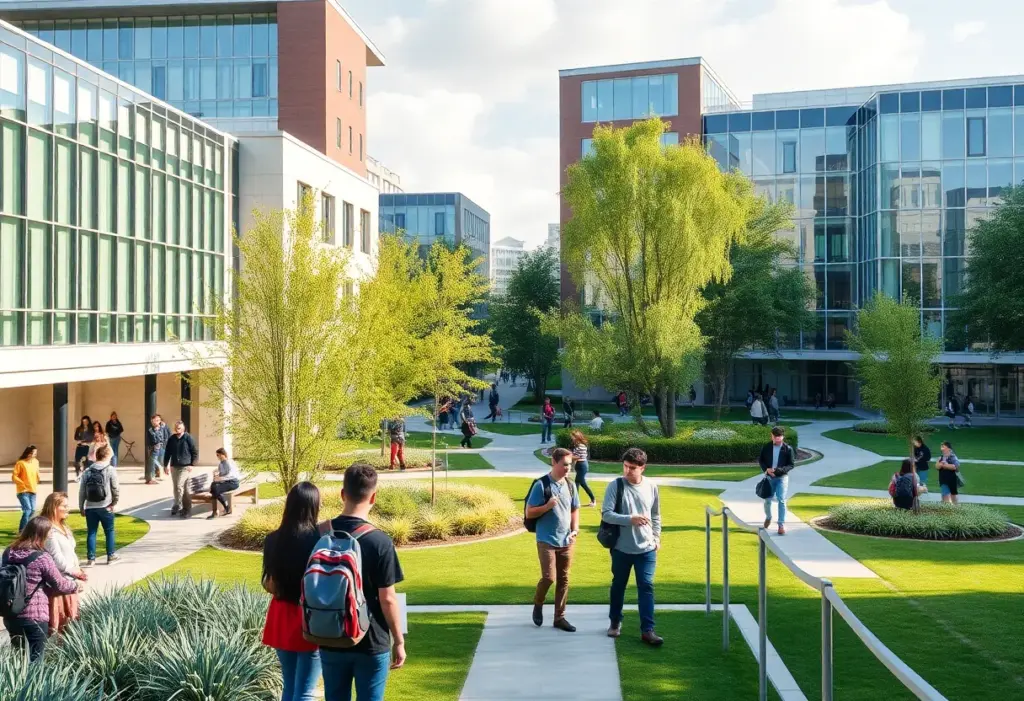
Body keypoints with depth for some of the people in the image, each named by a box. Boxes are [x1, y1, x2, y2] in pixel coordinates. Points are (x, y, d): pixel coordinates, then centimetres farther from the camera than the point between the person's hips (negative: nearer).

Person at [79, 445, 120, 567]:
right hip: (105, 507, -3)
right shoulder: (110, 470, -6)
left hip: (90, 507, 3)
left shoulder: (87, 471, 4)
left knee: (91, 533, 8)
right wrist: (114, 502, 6)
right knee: (109, 531, 12)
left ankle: (91, 558, 7)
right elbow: (116, 489, -9)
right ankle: (111, 556, 19)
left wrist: (81, 506, 13)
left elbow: (82, 491, 5)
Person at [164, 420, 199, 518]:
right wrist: (165, 465, 9)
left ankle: (177, 506, -5)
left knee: (179, 486, -16)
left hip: (185, 467, -5)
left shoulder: (188, 438, -6)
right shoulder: (171, 439, 6)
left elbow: (195, 452, -3)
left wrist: (192, 464, -9)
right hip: (174, 467, 5)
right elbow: (167, 452, 13)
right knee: (176, 488, 8)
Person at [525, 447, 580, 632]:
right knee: (549, 577, -11)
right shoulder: (541, 485, -10)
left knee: (563, 579, 7)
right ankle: (538, 605, 17)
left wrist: (575, 529, 2)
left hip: (566, 541, 5)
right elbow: (529, 513, -8)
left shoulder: (570, 486, 6)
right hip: (547, 541, -5)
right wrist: (547, 506, -22)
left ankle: (559, 618, 16)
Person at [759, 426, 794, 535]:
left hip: (782, 477, -2)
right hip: (769, 477, 2)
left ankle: (781, 525, -6)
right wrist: (766, 469, -12)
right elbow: (760, 460, 8)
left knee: (781, 500, -11)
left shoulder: (788, 449, -7)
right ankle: (768, 517, 38)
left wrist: (779, 470, -21)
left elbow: (791, 465, -5)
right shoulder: (766, 447, -1)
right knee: (767, 500, 10)